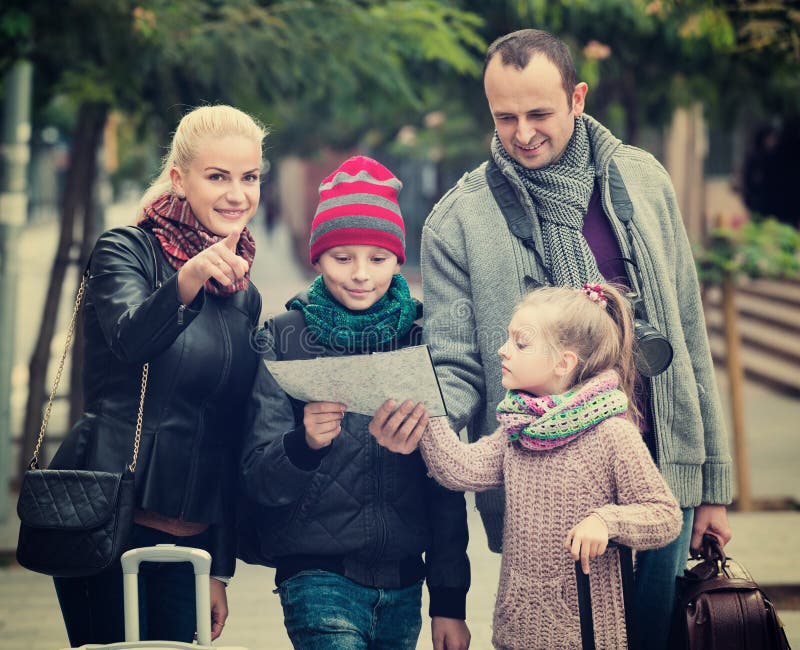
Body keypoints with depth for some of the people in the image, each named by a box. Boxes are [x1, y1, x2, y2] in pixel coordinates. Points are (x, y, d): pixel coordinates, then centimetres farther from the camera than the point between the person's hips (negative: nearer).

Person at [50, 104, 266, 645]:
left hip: (190, 542, 6)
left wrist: (221, 568, 15)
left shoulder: (245, 299, 15)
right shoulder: (126, 251, -2)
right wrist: (187, 282, -44)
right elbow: (130, 338, -24)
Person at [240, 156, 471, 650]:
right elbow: (258, 482, -6)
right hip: (320, 574, -3)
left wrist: (450, 600, 8)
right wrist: (303, 444, -26)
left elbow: (445, 479, 10)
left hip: (404, 580, 3)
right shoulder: (285, 340, -2)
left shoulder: (420, 340, 5)